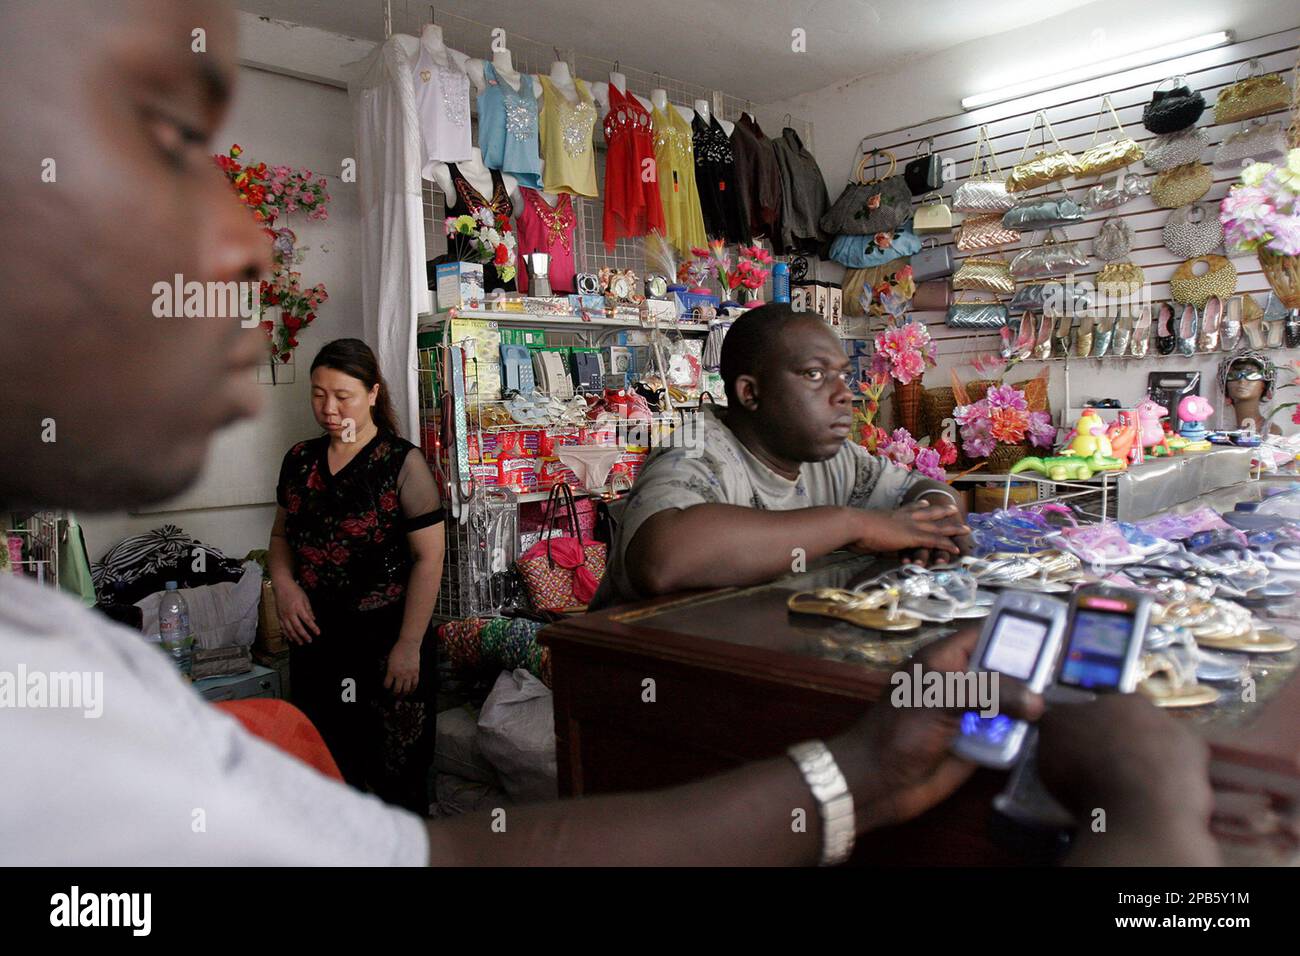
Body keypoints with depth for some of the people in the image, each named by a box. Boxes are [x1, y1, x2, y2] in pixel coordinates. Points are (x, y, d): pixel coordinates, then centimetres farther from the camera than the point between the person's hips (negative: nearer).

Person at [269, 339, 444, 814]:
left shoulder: (402, 463, -11)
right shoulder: (300, 460, 7)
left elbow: (429, 556, -13)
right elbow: (281, 534, 19)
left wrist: (409, 645, -15)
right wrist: (284, 585, -2)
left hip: (384, 638, -5)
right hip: (314, 637, 6)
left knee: (397, 775, 5)